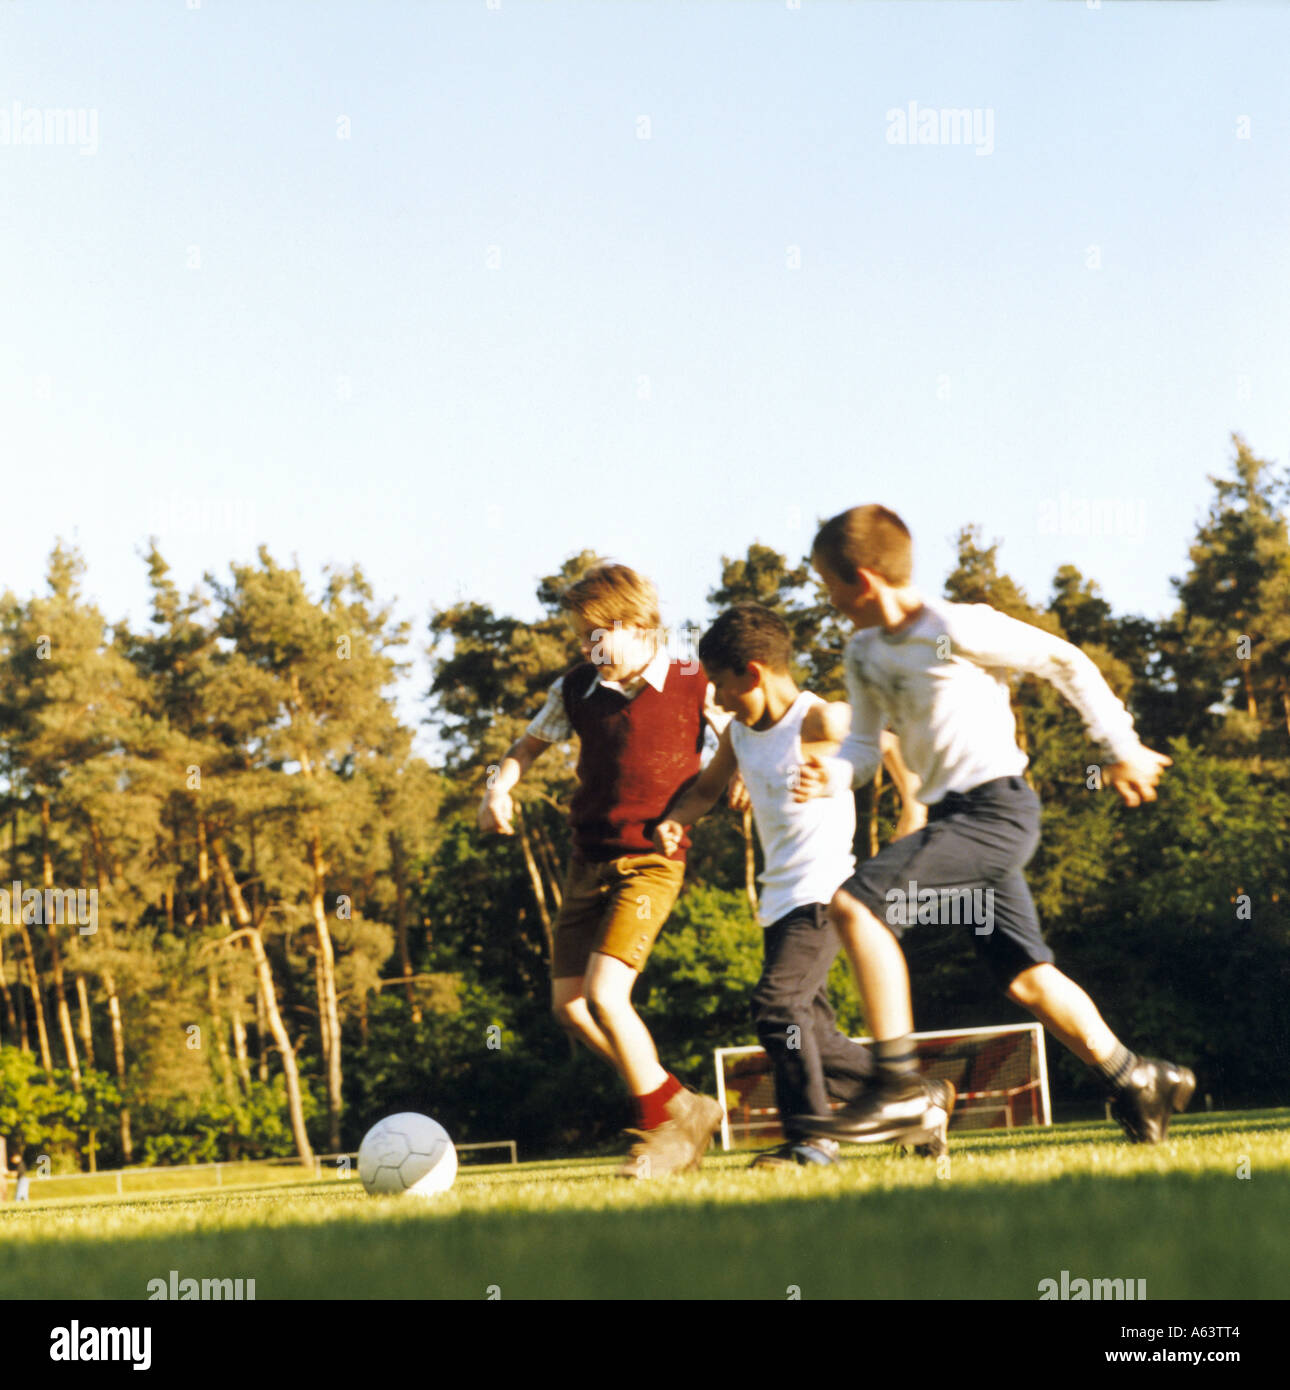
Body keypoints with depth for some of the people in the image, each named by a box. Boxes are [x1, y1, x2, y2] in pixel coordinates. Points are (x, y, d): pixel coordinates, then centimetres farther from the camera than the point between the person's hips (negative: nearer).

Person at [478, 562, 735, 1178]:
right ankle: (681, 1108, 13)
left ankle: (665, 1121, -1)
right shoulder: (576, 690, 4)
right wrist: (500, 787, 1)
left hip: (652, 858, -6)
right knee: (568, 1004, 1)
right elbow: (531, 743, 19)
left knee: (604, 994, -20)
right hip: (589, 858, 6)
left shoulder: (693, 688, -7)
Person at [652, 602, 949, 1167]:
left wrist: (914, 812, 8)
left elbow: (890, 745, -1)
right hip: (780, 901, 9)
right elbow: (708, 787, 23)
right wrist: (676, 819, 3)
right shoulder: (740, 734, 9)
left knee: (778, 1001, -22)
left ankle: (811, 1137, -17)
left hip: (823, 892, -9)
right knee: (814, 1036, 10)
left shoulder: (819, 722, -14)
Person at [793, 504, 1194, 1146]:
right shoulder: (865, 653, 12)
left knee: (856, 904, -21)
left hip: (995, 807, -9)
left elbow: (1065, 662, -6)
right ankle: (1134, 1079, 23)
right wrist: (830, 774, -8)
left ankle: (899, 1084, -21)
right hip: (953, 817, 9)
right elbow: (865, 743, 16)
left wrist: (1123, 750, -2)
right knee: (1023, 976, 10)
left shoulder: (956, 629, -12)